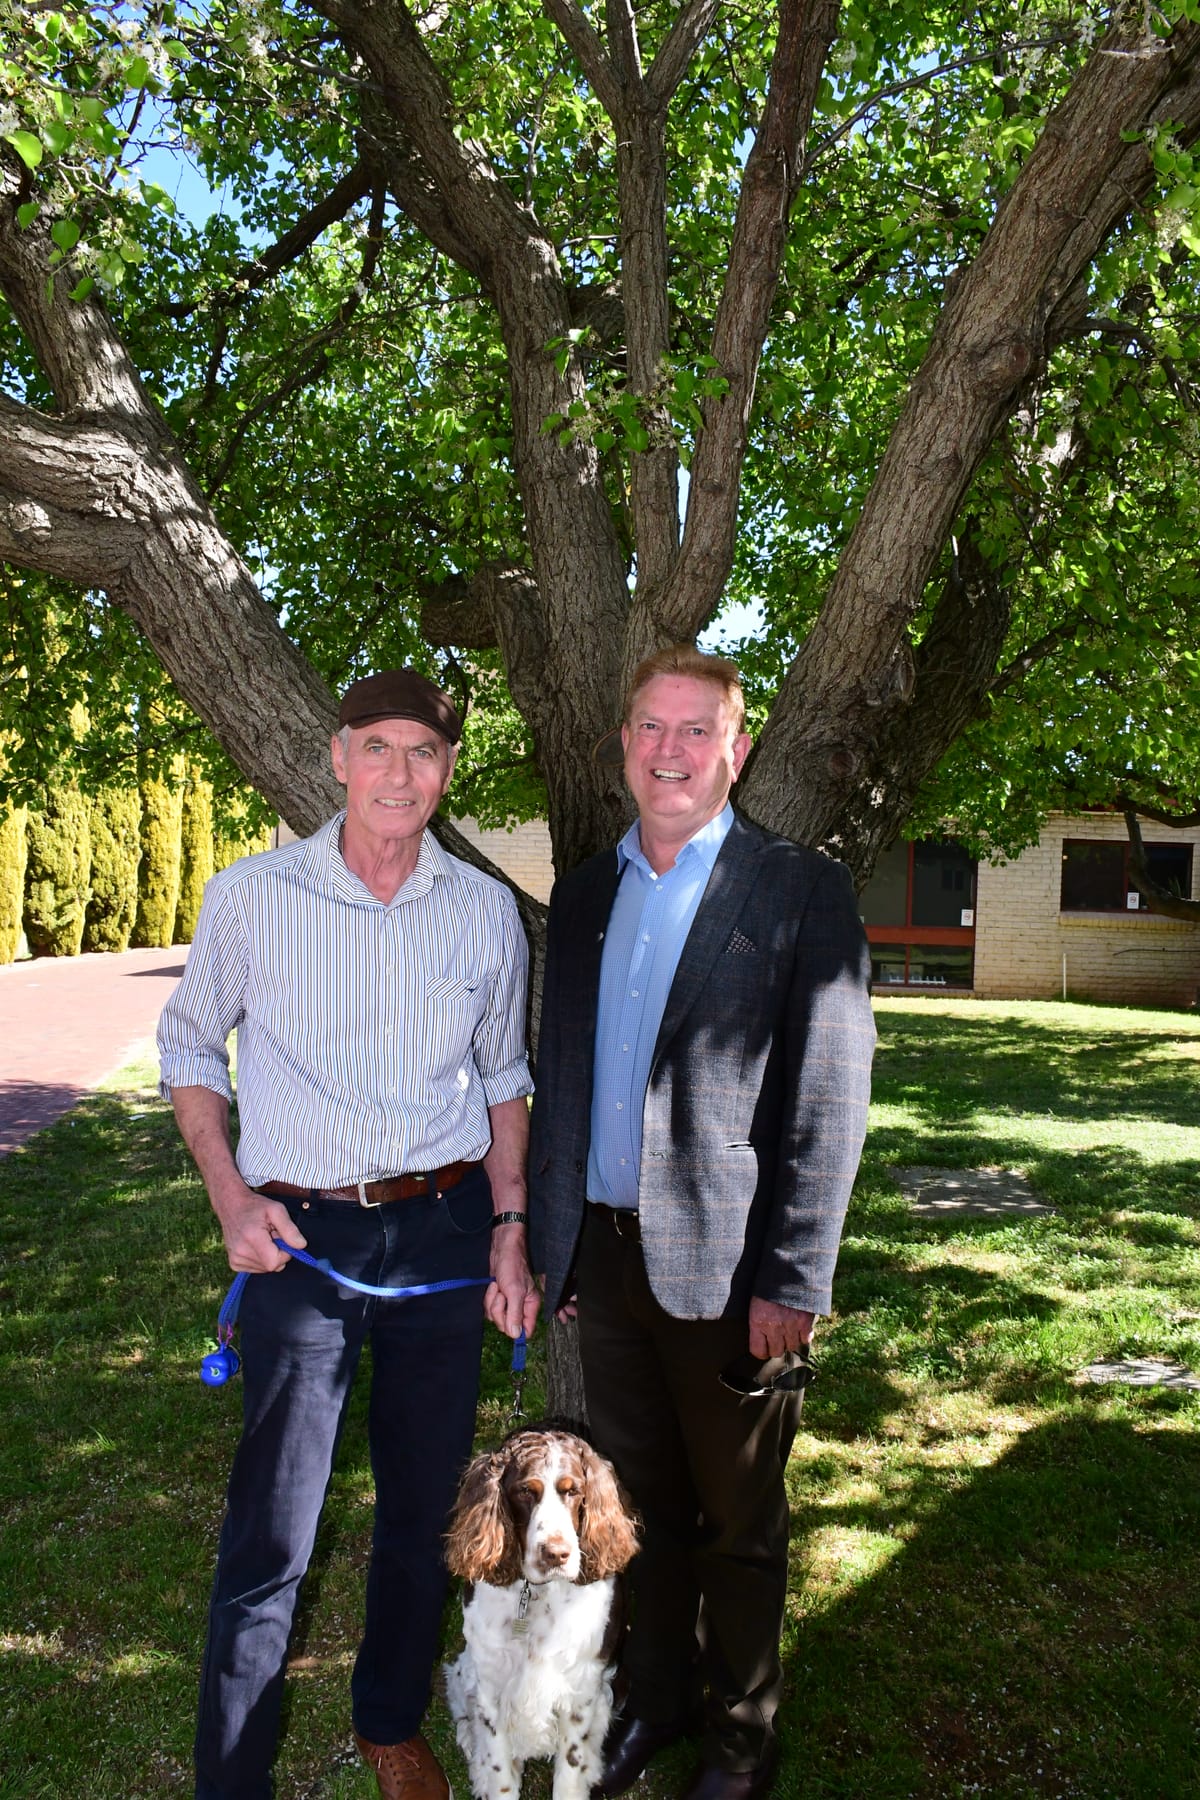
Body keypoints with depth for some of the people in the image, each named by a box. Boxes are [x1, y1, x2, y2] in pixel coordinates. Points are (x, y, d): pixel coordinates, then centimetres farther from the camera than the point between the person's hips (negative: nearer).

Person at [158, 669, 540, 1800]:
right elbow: (189, 1044, 6)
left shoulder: (486, 913, 1)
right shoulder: (250, 895, -5)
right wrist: (230, 1197, -5)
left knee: (423, 1509, 16)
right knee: (269, 1538, 2)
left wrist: (509, 1226, 6)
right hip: (301, 1237, -2)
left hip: (444, 1230, 3)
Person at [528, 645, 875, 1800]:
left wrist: (790, 1283, -14)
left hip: (727, 1269, -4)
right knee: (642, 1502, 20)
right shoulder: (585, 896, 8)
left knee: (738, 1522, 13)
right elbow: (557, 1082, 12)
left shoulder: (802, 894, -8)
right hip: (603, 1257, 5)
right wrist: (549, 1245, 10)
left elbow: (828, 1106, -11)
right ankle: (657, 1695, 43)